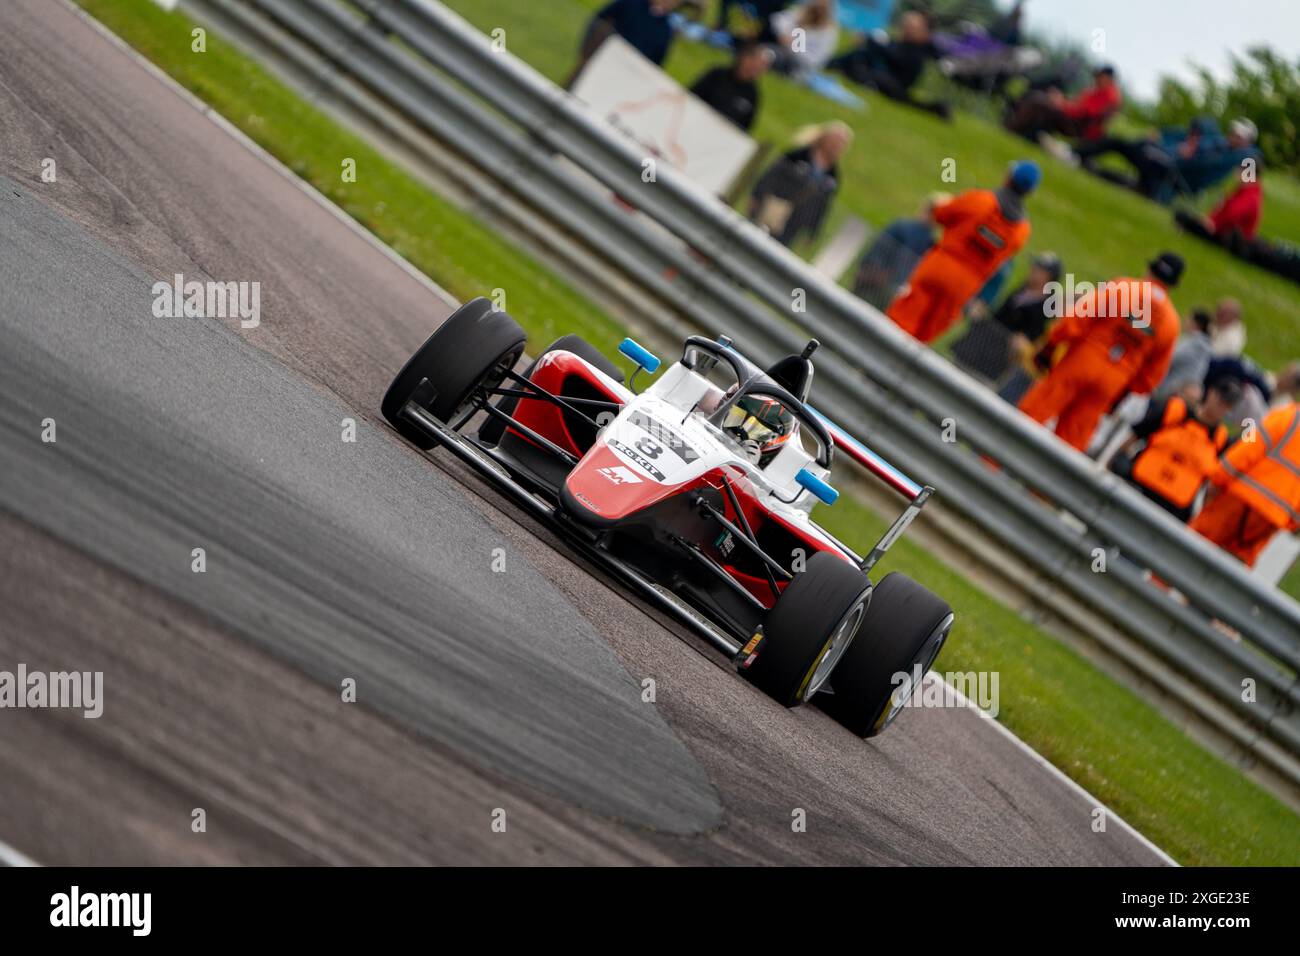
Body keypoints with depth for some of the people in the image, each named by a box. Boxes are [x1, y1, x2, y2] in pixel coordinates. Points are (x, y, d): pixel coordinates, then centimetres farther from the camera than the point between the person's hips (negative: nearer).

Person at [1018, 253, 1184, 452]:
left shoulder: (1120, 288, -7)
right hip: (1112, 383, 4)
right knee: (1073, 436, 11)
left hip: (1082, 362, -4)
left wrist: (1050, 345, -7)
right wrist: (1125, 393, 20)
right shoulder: (1171, 322, 6)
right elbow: (1153, 371, 10)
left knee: (1032, 413, 3)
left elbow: (1077, 316, -13)